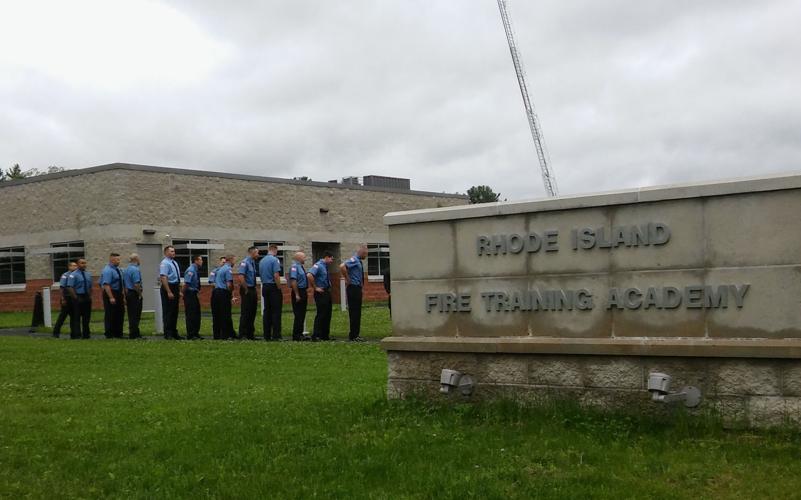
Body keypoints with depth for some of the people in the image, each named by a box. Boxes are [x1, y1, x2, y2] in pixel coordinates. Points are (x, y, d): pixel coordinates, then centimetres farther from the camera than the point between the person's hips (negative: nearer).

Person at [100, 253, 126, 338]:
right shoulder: (108, 271, -16)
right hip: (110, 294, -9)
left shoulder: (117, 269, 12)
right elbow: (106, 285, -24)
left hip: (118, 294, 9)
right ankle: (109, 335, 5)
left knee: (120, 314, 13)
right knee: (110, 315, -2)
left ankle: (118, 334, 22)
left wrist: (122, 296, 20)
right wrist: (111, 297, -28)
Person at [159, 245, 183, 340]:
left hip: (175, 288, 9)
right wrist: (169, 292, -24)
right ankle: (168, 334, 2)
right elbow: (163, 278, -20)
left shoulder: (175, 263, 14)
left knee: (175, 311, 12)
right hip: (168, 288, -9)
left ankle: (174, 333, 20)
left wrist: (179, 291, 17)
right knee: (168, 312, -3)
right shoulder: (165, 263, -12)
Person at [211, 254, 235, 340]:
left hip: (215, 291, 8)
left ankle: (216, 335, 12)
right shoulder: (228, 269, -9)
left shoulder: (220, 269, 18)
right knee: (225, 315, -3)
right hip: (223, 293, -8)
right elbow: (229, 285, -18)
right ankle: (225, 335, -2)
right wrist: (231, 291, 1)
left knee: (216, 315, 9)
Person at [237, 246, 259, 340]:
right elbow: (240, 277, -22)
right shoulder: (244, 262, -13)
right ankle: (243, 335, 0)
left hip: (252, 290, 9)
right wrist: (246, 290, -16)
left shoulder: (253, 263, 13)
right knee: (245, 313, -5)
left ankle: (250, 334, 19)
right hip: (247, 290, -9)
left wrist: (254, 292, 13)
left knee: (252, 312, 12)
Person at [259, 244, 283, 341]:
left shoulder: (262, 261, 12)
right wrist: (279, 288, -12)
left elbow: (260, 275, 15)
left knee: (267, 311, 9)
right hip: (273, 287, -7)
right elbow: (276, 276, -19)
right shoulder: (274, 260, -12)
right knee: (276, 311, -6)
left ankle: (267, 335, 9)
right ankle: (276, 335, -9)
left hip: (264, 287, 7)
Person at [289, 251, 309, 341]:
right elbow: (293, 281, -22)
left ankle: (300, 334, 19)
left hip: (303, 293, 10)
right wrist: (297, 295, -24)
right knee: (298, 315, -6)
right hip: (298, 293, -10)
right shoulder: (294, 267, -14)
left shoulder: (300, 267, 15)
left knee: (302, 315, 12)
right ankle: (296, 336, -2)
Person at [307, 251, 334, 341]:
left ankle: (325, 335, 19)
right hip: (320, 293, -9)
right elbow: (309, 275, -30)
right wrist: (315, 287, -22)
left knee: (327, 314, 12)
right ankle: (316, 336, -4)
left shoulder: (325, 266, 12)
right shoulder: (318, 265, -15)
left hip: (327, 292, 9)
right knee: (321, 314, -9)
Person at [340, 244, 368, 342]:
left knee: (357, 312, 12)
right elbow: (342, 266, -30)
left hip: (357, 289, 10)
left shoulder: (358, 261, 14)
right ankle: (353, 336, -4)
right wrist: (347, 279, -20)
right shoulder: (354, 260, -15)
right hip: (353, 289, -10)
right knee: (354, 312, -7)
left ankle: (355, 334, 19)